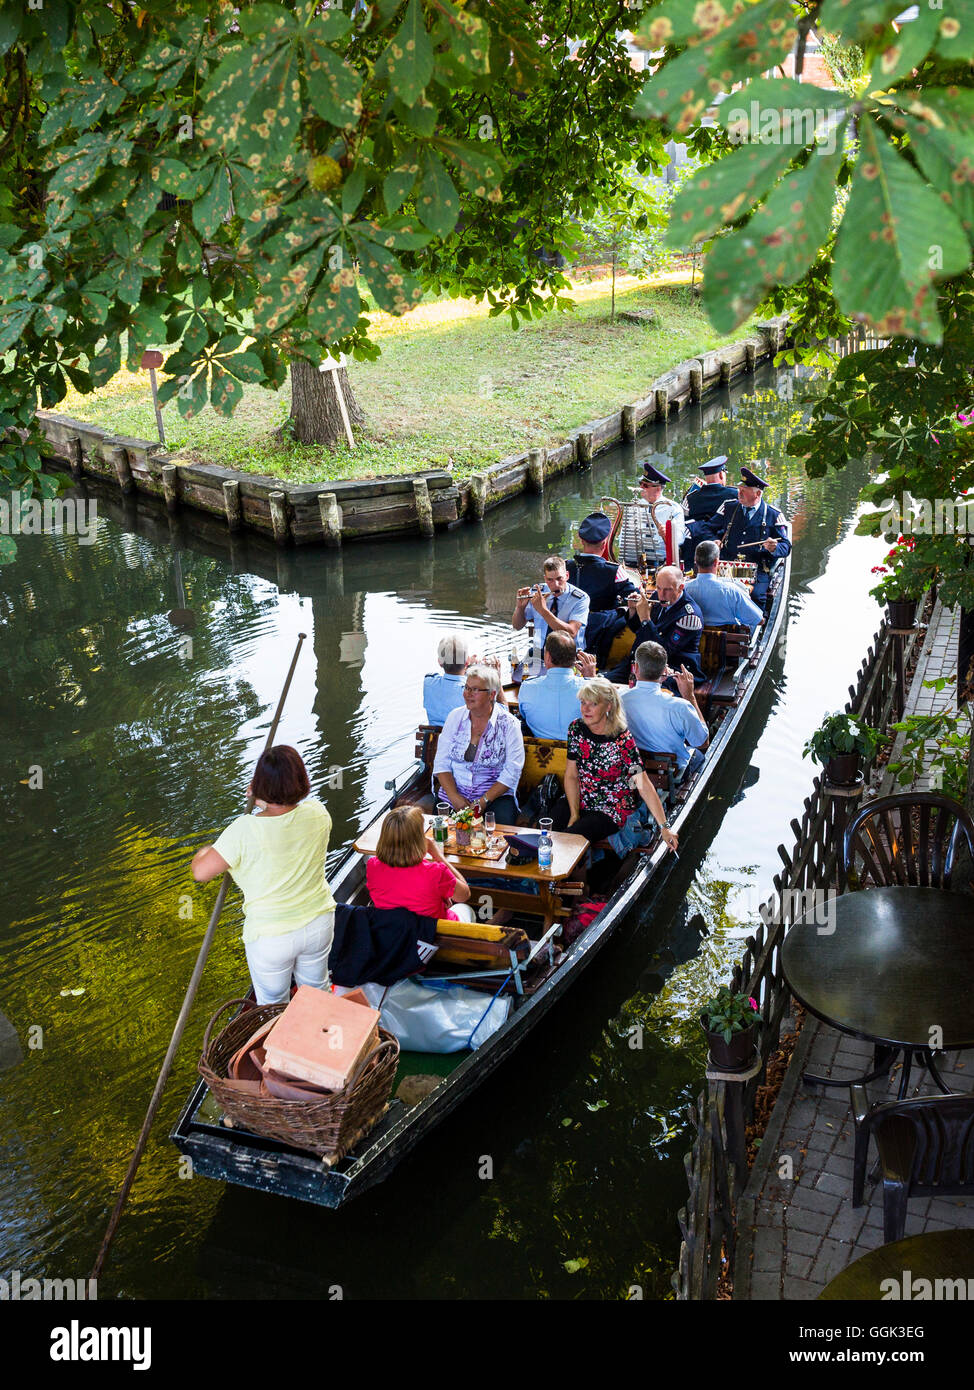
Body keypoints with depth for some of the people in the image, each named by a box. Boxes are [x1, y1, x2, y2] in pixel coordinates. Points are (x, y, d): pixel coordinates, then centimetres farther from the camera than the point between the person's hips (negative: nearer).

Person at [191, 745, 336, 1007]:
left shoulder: (244, 831, -27)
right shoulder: (317, 814, -15)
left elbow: (201, 872, -18)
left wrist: (203, 852, 2)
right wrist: (267, 802, 8)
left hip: (271, 938, -4)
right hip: (319, 925, 4)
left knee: (273, 1003, 22)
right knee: (317, 990, 28)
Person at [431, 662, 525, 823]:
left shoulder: (508, 724, -3)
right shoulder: (455, 717, 7)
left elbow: (512, 772, -8)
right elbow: (441, 762, 5)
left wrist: (483, 801, -17)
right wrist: (455, 797, -11)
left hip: (496, 794, -2)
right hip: (454, 792, 2)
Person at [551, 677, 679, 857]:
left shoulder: (622, 739, -18)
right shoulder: (576, 728, -3)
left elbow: (644, 786, -20)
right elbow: (571, 775, 0)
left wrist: (664, 827, -23)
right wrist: (574, 814, -10)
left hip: (613, 808, -5)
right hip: (580, 800, 5)